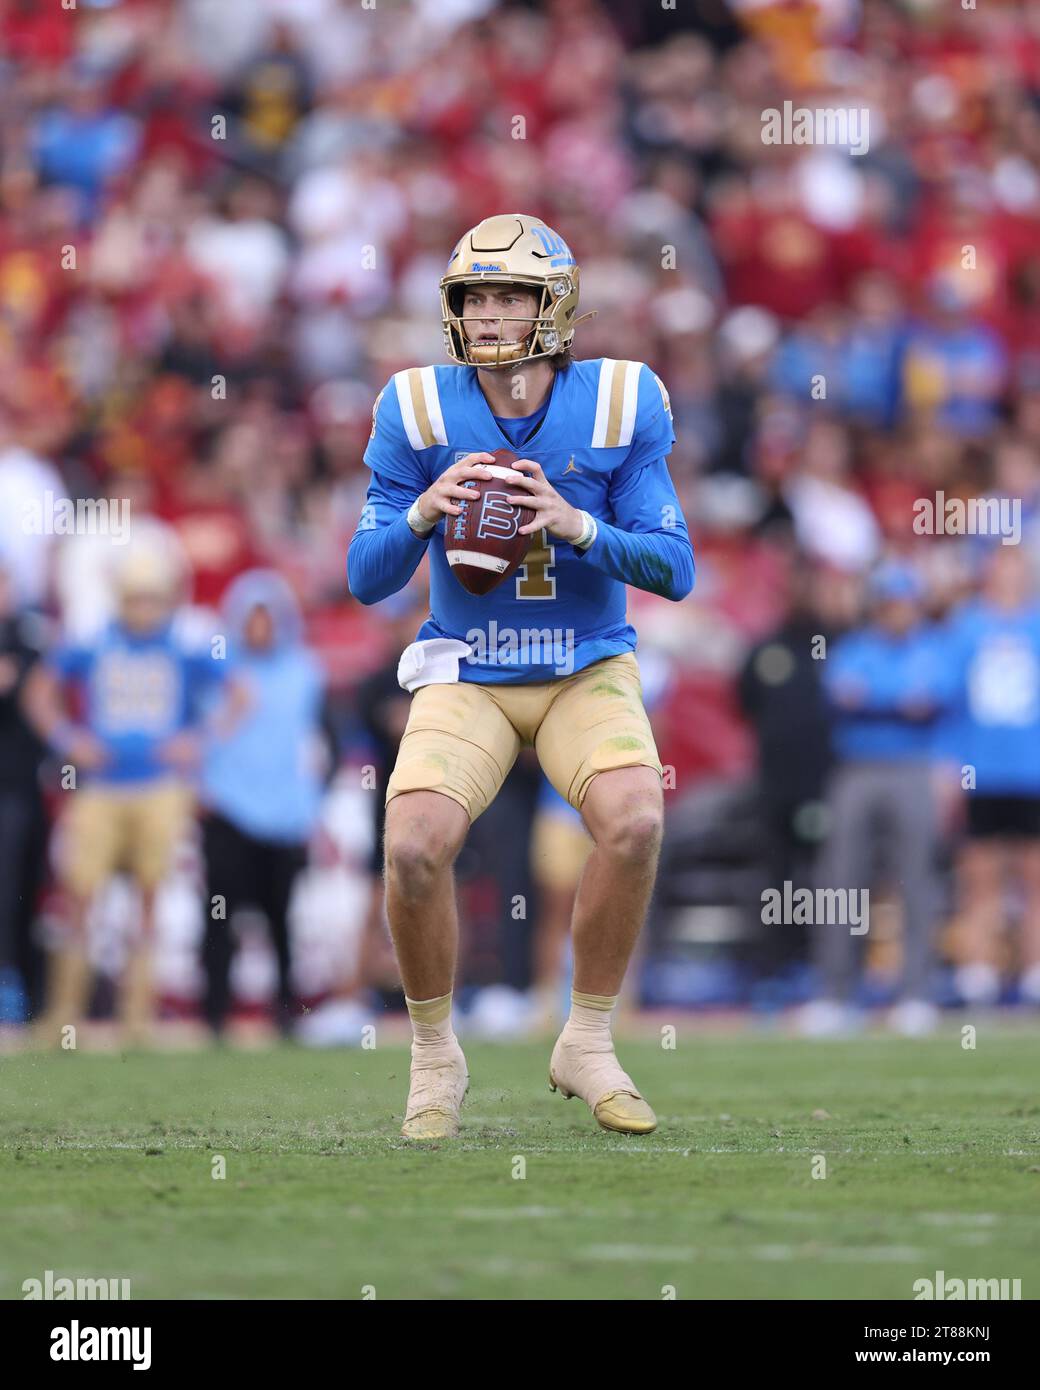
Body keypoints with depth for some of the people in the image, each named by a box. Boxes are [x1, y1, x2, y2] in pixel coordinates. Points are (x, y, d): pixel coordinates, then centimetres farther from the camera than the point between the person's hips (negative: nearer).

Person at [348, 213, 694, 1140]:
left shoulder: (620, 406, -9)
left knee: (634, 823, -28)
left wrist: (576, 525, -26)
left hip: (588, 673, 0)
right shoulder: (419, 412, -8)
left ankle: (588, 1045, -5)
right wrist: (422, 513, -25)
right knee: (415, 847, -25)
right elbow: (367, 580, -4)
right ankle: (436, 1057, 0)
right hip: (466, 679, 0)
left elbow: (674, 570, -9)